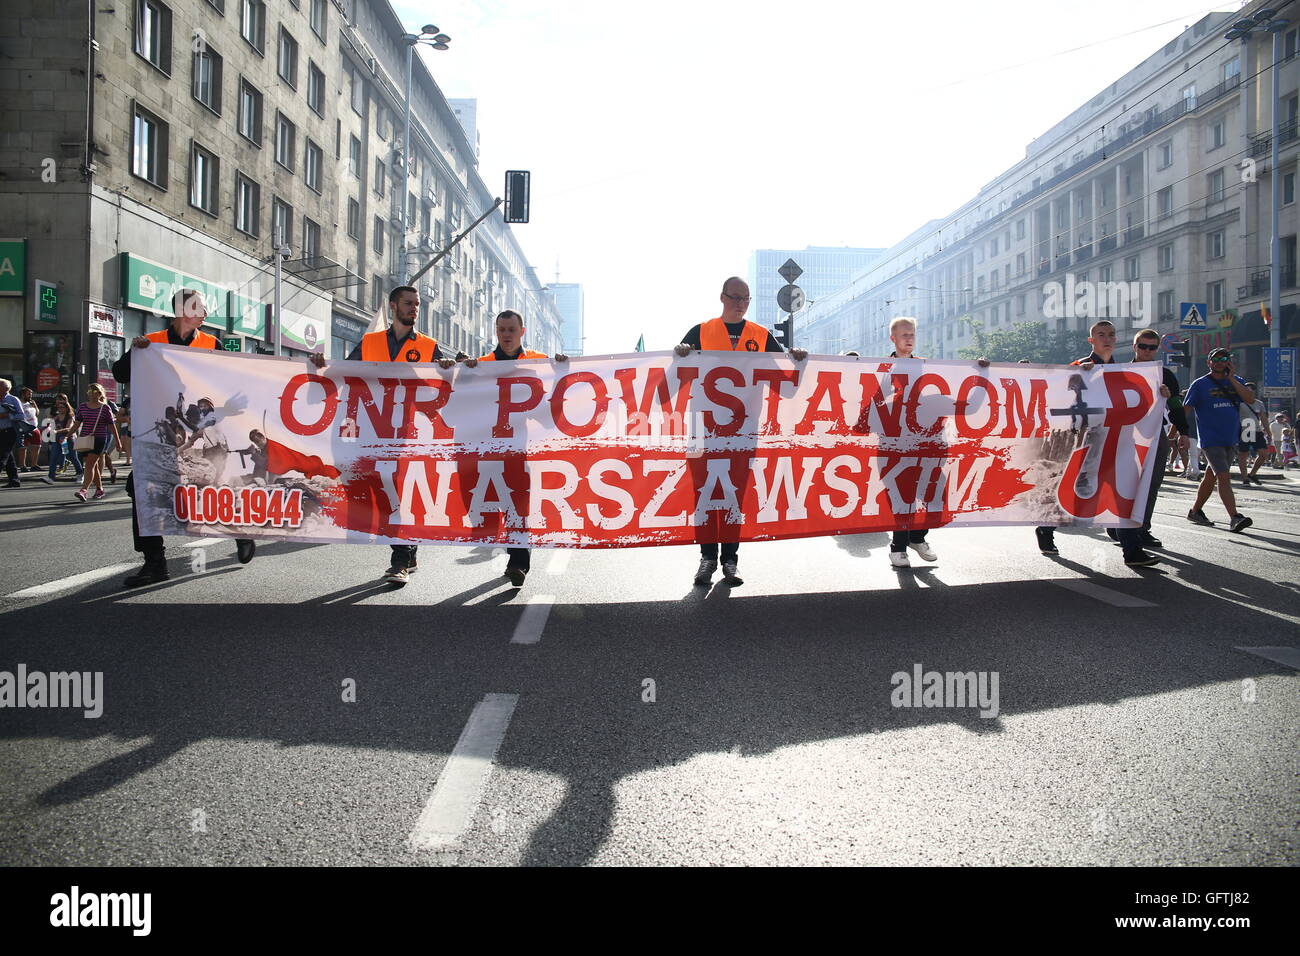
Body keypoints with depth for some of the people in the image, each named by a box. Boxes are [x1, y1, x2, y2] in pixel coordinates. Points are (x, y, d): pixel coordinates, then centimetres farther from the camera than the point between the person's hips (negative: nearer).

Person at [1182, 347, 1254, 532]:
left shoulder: (1236, 381, 10)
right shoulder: (1200, 384, -2)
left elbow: (1250, 399, -7)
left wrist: (1232, 379, -11)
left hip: (1231, 439, 5)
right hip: (1211, 439, -5)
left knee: (1211, 476, 14)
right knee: (1224, 477, -15)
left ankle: (1195, 511, 27)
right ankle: (1234, 518, -20)